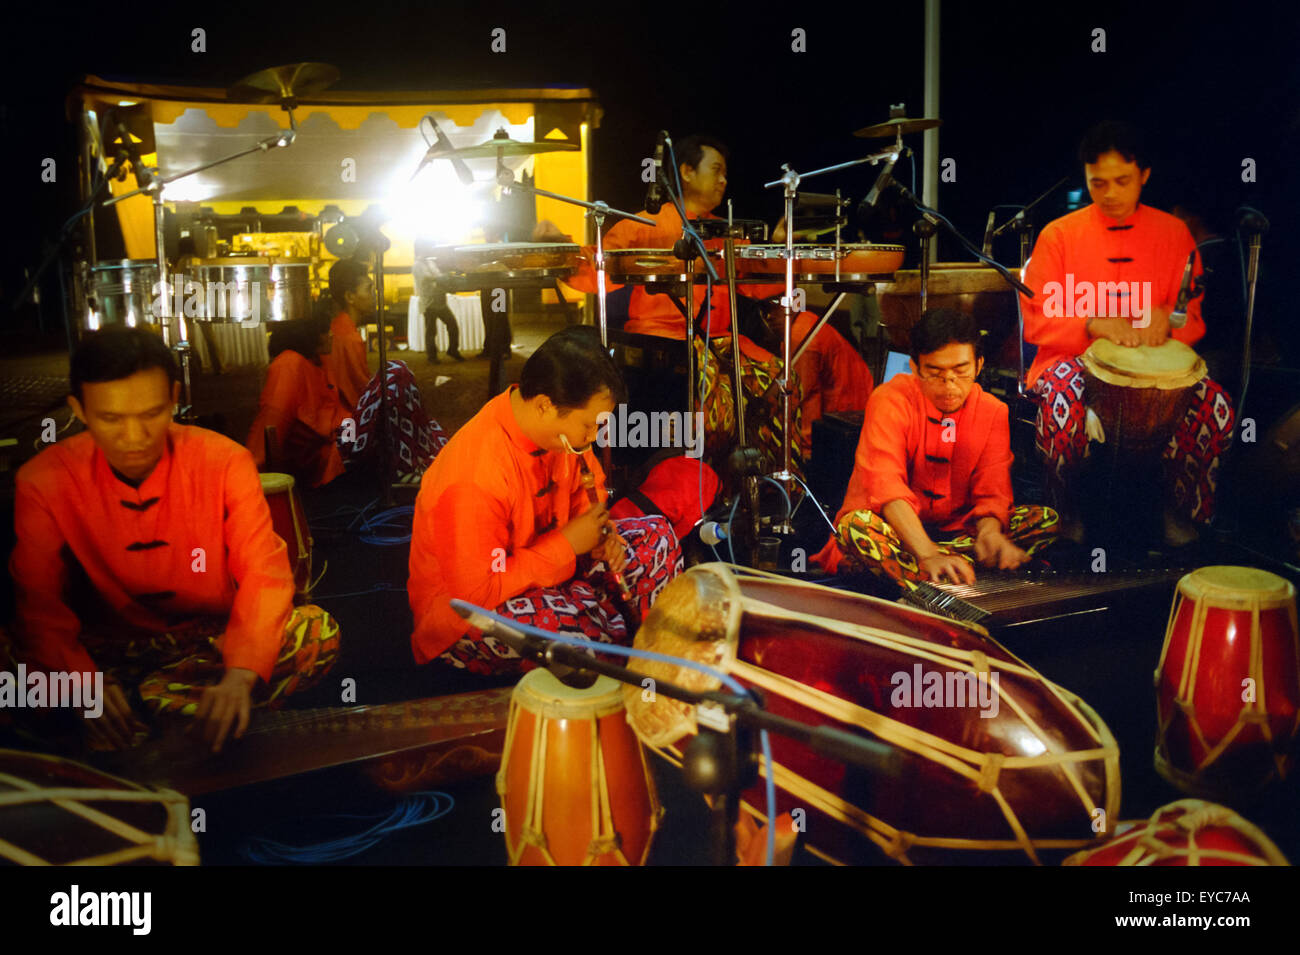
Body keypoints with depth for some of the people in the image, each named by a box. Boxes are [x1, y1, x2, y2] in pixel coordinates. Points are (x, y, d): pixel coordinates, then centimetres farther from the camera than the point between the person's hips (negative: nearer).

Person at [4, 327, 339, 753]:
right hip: (107, 650, 0)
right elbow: (39, 601, -14)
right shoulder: (42, 482, -10)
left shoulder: (225, 463, -13)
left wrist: (239, 676, -38)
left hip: (214, 641, 0)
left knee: (318, 632, -27)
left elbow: (264, 574, -20)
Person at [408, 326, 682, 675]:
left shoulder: (553, 426, -9)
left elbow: (586, 484, 13)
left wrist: (599, 530, -9)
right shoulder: (473, 479, -34)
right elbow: (474, 594, -30)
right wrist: (566, 543, -25)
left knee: (655, 534, 2)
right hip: (464, 615, -8)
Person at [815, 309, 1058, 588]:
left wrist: (989, 532, -31)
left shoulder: (994, 413, -1)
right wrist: (929, 555, -42)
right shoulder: (891, 401, -14)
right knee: (855, 526, -35)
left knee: (1045, 519, -16)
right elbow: (886, 486, -27)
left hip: (955, 529, 5)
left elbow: (991, 493, -6)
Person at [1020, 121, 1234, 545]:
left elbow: (1194, 321, 10)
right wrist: (1094, 325, -20)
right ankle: (1070, 509, -7)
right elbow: (1035, 323, -2)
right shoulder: (1058, 235, 2)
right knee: (1062, 404, -37)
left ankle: (1180, 510, 2)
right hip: (1073, 359, -2)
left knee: (1215, 407, -26)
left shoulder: (1173, 233, 9)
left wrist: (1166, 318, -15)